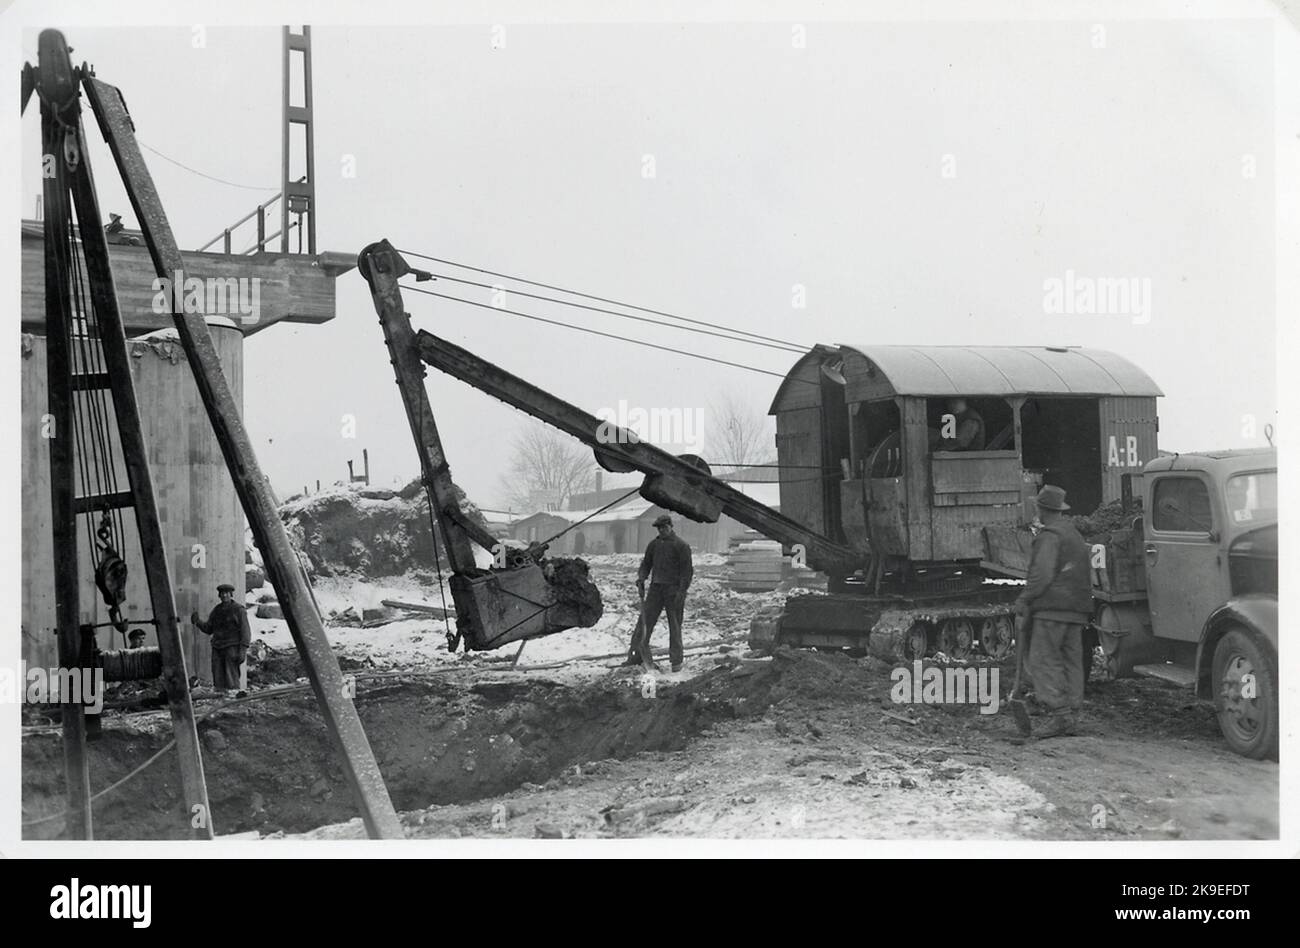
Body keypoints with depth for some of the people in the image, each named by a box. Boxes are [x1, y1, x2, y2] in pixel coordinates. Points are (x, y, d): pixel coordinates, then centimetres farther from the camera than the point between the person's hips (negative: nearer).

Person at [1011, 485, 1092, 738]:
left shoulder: (1050, 535, -9)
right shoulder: (1076, 535, 22)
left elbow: (1042, 574, -18)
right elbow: (1085, 577, 23)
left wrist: (1024, 600, -13)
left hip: (1053, 607, -9)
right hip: (1076, 610, 9)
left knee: (1043, 660, -8)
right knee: (1072, 662, 8)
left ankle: (1058, 713, -16)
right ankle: (1072, 717, 8)